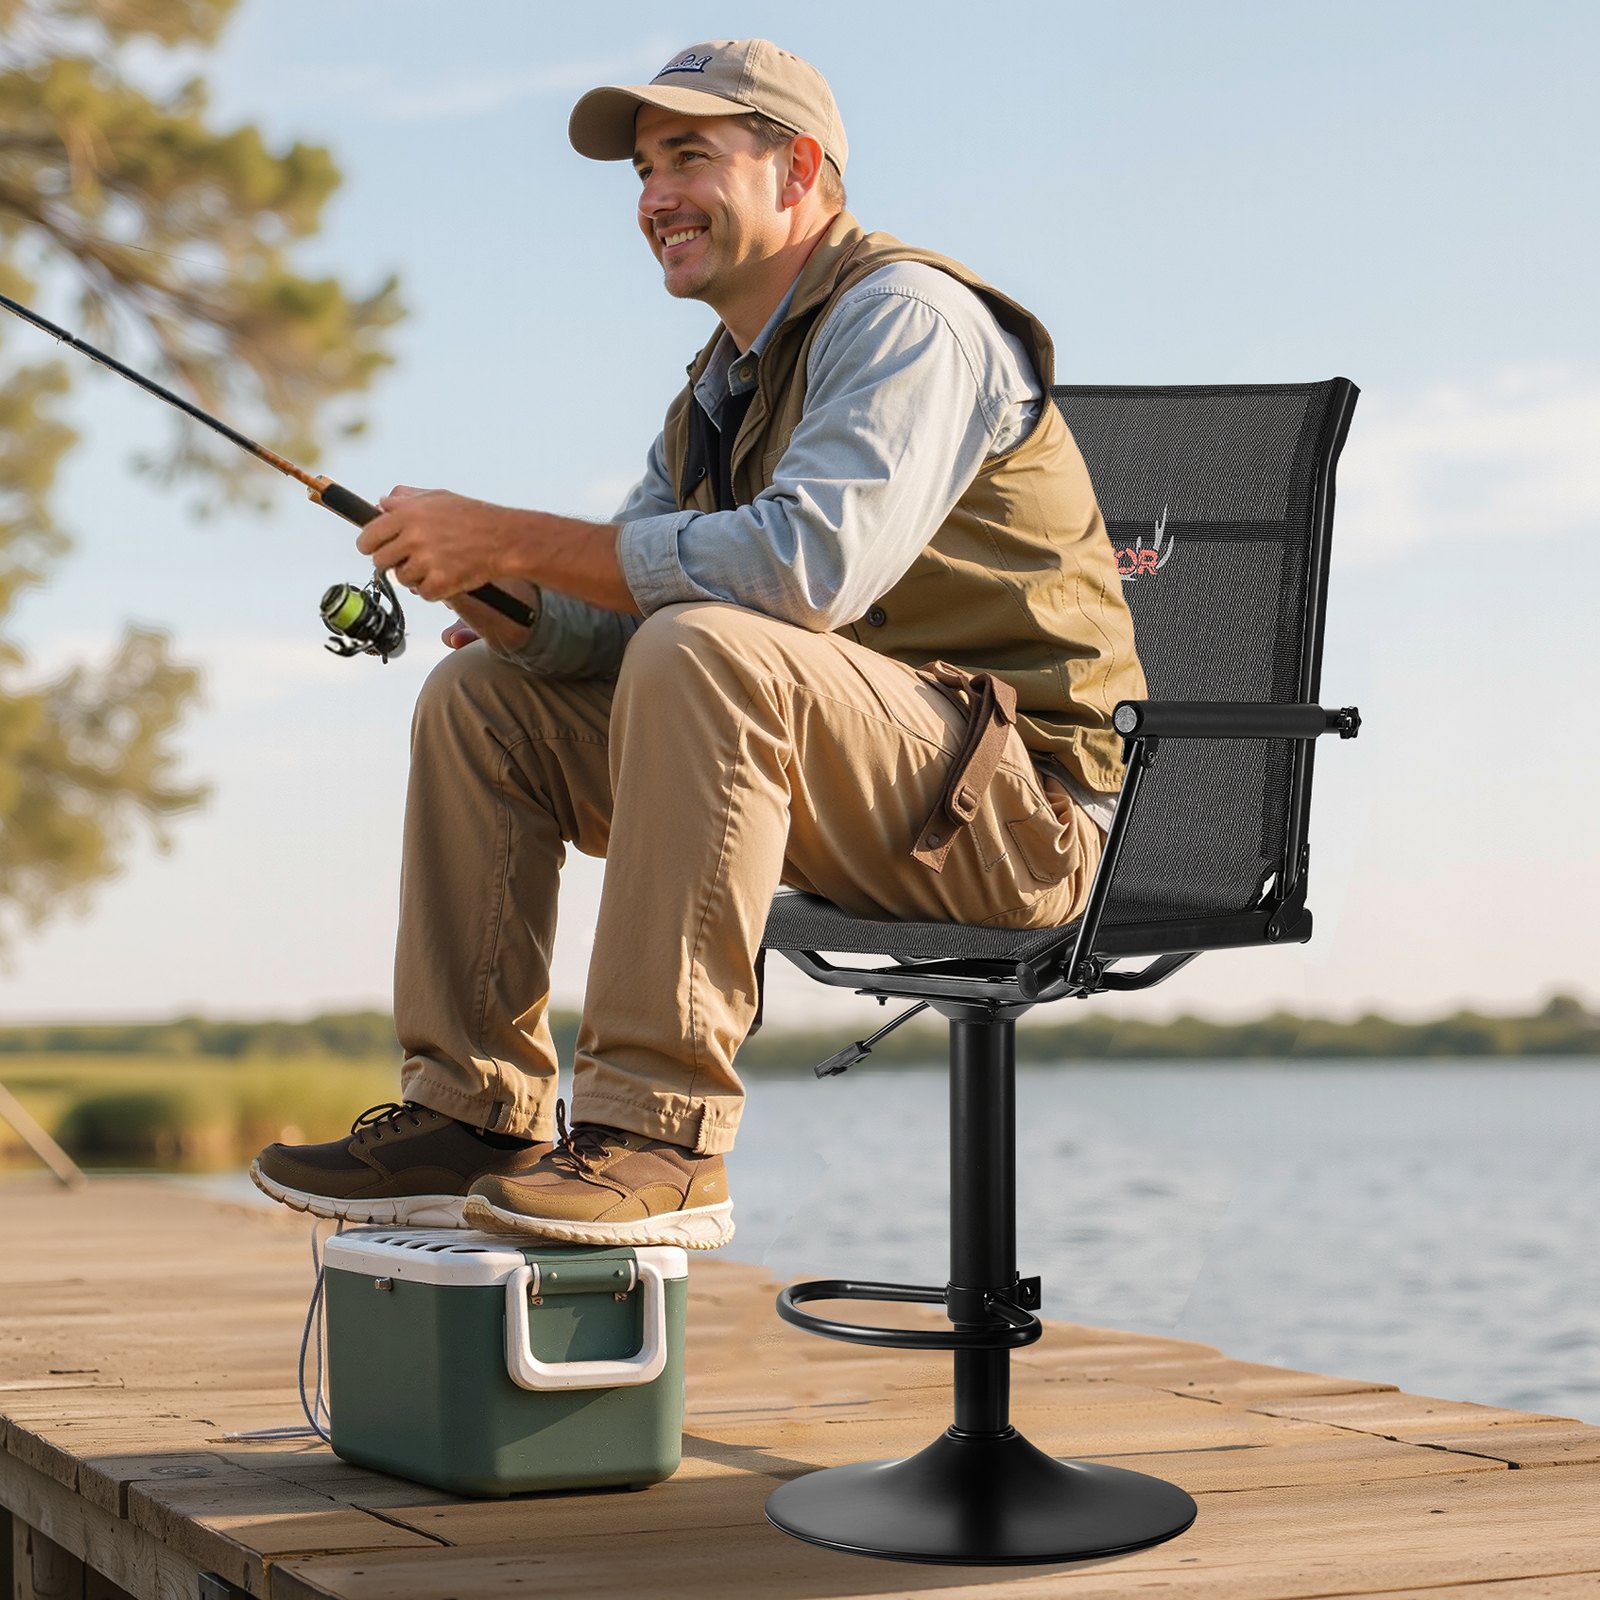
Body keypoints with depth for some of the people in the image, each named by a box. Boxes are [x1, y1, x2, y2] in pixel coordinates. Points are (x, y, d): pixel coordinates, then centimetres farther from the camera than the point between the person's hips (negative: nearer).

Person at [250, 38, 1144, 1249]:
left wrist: (513, 538, -25)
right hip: (866, 803, 9)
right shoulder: (720, 389, 18)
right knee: (483, 698, 6)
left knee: (703, 650, -34)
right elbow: (609, 625, 12)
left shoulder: (908, 316, -12)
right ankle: (474, 1118, 1)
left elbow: (810, 562, -30)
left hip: (1017, 799, -9)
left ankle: (658, 1138, -31)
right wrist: (502, 597, -12)